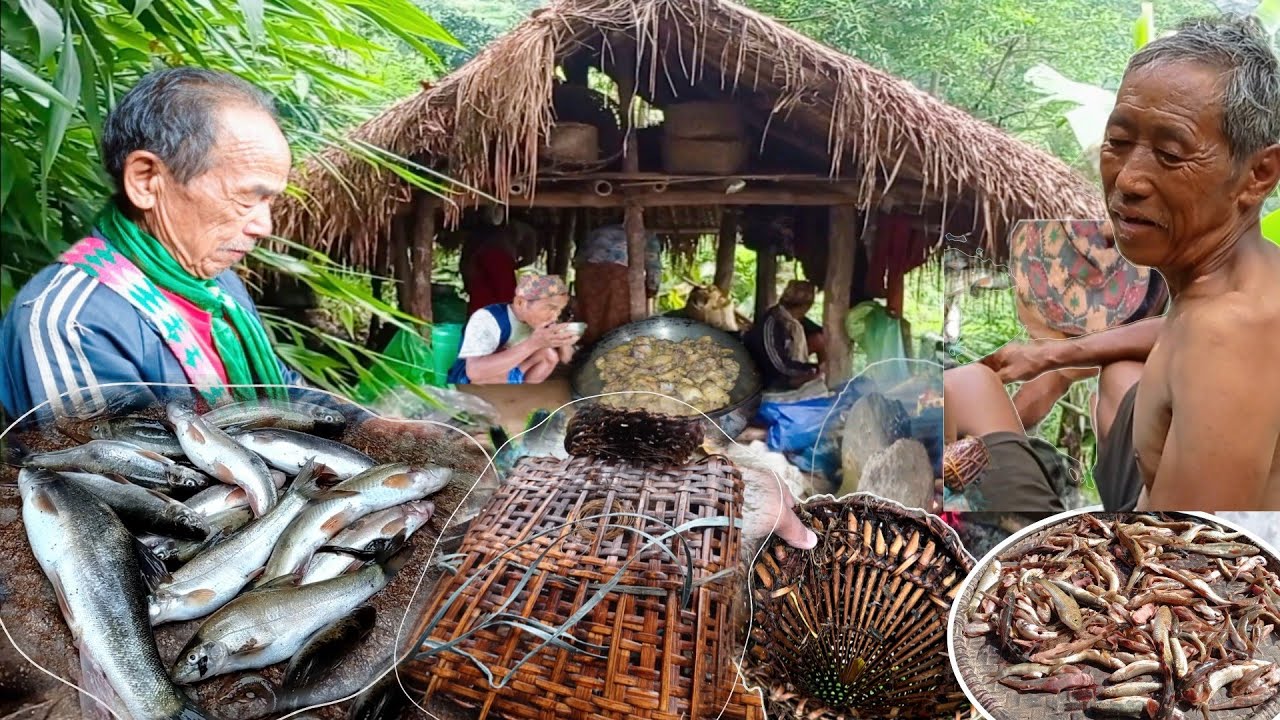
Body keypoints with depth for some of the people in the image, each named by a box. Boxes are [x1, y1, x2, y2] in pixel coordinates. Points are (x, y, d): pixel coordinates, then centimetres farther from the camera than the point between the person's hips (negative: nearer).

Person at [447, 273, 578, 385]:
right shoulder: (487, 318, -28)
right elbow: (475, 372, -42)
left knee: (550, 355, -10)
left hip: (503, 384, 7)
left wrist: (563, 343, -25)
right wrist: (533, 344, -45)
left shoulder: (540, 319, -7)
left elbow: (565, 359, 1)